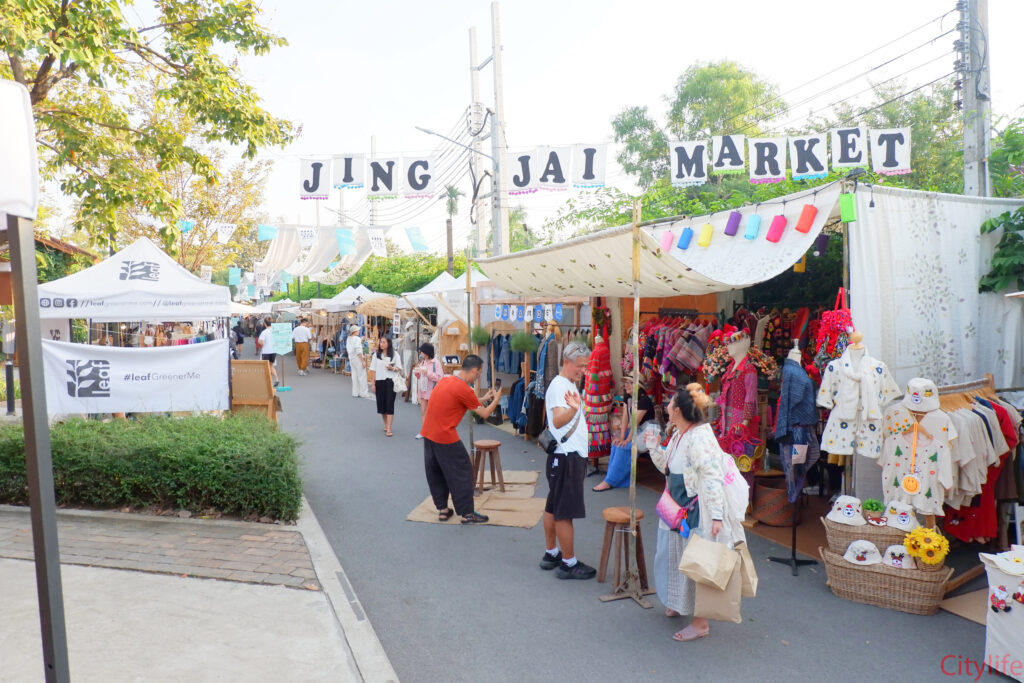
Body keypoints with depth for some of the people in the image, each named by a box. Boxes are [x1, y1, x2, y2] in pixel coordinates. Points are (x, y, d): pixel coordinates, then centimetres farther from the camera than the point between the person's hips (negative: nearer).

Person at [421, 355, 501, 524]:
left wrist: (483, 399, 20)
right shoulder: (464, 389, -17)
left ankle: (442, 509, 28)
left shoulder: (445, 380, 8)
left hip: (428, 433, 9)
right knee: (462, 474, 4)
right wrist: (496, 399, 9)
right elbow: (484, 413, -7)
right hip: (445, 437, -9)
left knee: (435, 473, 18)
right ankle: (466, 514, 10)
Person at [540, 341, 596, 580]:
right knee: (565, 512, -3)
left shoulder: (570, 384, 14)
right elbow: (557, 420, -34)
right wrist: (573, 409, -50)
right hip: (566, 456, -10)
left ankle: (551, 554, 26)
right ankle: (568, 563, 5)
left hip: (573, 455, 10)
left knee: (553, 508, 16)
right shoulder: (558, 385, -17)